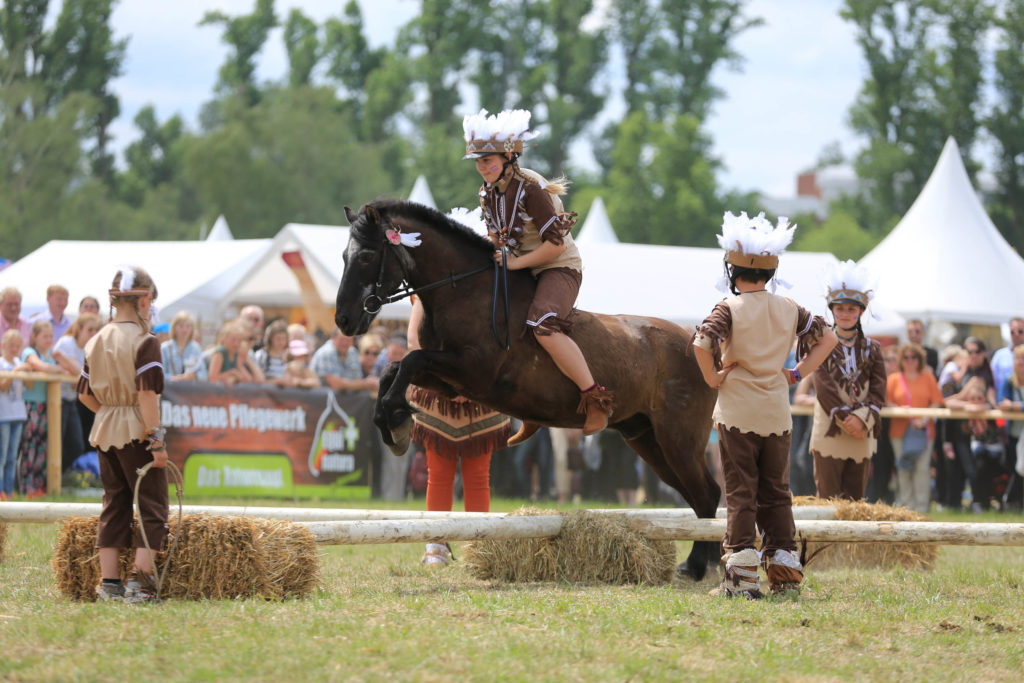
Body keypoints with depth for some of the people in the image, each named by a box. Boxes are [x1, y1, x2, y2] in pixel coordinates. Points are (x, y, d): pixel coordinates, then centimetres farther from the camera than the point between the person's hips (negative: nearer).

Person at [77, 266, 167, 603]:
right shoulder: (144, 341, -12)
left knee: (113, 506, 12)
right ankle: (140, 579, -12)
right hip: (136, 433, -7)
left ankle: (109, 582, 10)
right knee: (152, 507, -2)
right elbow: (147, 394, -19)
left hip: (105, 432, 7)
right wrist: (156, 439, -18)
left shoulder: (96, 341, 9)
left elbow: (84, 394, 11)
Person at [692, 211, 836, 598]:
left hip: (737, 412, -4)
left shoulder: (730, 309, -9)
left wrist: (713, 378, -9)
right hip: (777, 413, 4)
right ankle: (784, 573, 11)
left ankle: (741, 577, -3)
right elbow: (827, 338, 13)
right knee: (776, 492, 12)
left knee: (740, 493, -1)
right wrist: (798, 374, 12)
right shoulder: (790, 310, 6)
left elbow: (701, 344, -24)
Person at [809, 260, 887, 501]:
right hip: (830, 434, -2)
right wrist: (846, 421, -15)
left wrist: (861, 418, -15)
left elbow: (878, 391, 2)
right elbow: (824, 389, -6)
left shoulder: (872, 348, 10)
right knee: (828, 498, -3)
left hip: (861, 437, 2)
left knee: (855, 498, 4)